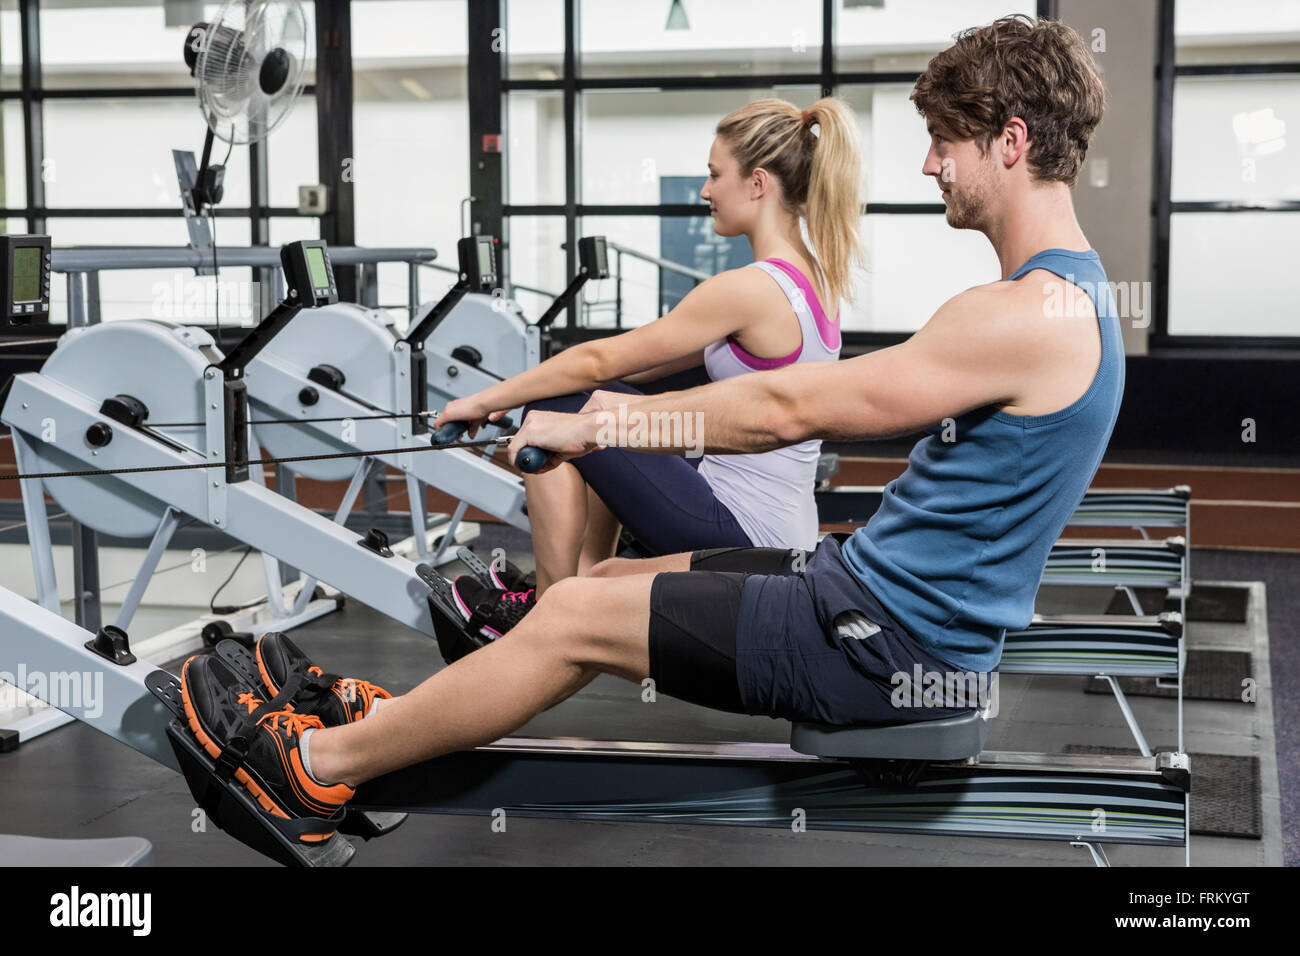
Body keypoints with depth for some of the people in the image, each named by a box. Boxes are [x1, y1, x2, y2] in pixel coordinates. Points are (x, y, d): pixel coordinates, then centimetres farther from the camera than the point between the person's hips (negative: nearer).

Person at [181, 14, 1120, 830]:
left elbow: (790, 409, -19)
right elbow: (824, 403, 16)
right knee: (610, 580, 12)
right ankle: (388, 718, 24)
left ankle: (322, 762, 9)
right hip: (880, 585, 9)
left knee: (574, 619, -5)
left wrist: (596, 428, -9)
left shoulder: (1031, 318, -23)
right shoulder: (1060, 292, 10)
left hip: (888, 640, -9)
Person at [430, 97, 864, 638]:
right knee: (601, 404, 21)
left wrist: (485, 401, -1)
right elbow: (686, 355, 16)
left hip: (742, 534, -9)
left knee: (553, 415, -3)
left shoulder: (751, 289, -21)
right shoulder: (810, 275, 7)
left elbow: (601, 360, -14)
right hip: (781, 526, 9)